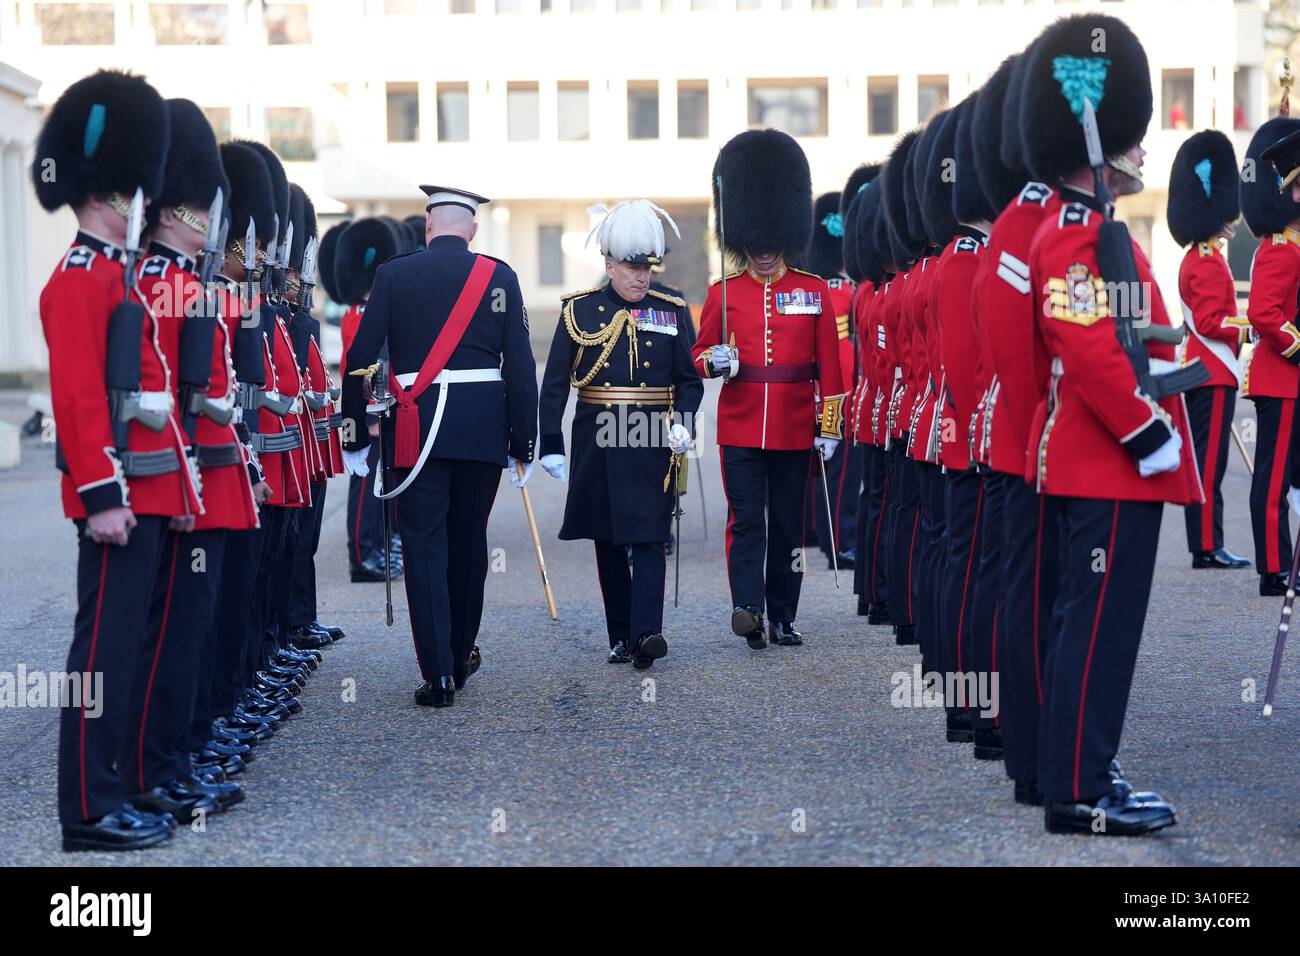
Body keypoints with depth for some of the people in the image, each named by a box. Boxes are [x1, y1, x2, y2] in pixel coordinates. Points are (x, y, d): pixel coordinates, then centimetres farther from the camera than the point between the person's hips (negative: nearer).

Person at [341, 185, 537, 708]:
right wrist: (523, 443, 5)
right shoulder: (500, 277, 3)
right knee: (468, 542, 16)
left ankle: (438, 673, -6)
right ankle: (461, 654, 30)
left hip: (416, 429, -1)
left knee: (424, 547, 1)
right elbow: (521, 366, 0)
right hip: (484, 429, 2)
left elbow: (360, 358, 0)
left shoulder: (394, 275, 1)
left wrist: (354, 434, 7)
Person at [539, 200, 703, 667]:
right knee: (608, 543, 7)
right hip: (598, 444, 1)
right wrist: (551, 446, -4)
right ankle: (620, 637, 15)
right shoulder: (580, 310, 1)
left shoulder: (669, 311, 4)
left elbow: (690, 381, 8)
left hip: (653, 444, -1)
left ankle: (647, 632, -17)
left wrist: (682, 424, -10)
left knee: (649, 539, -10)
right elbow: (554, 384, 2)